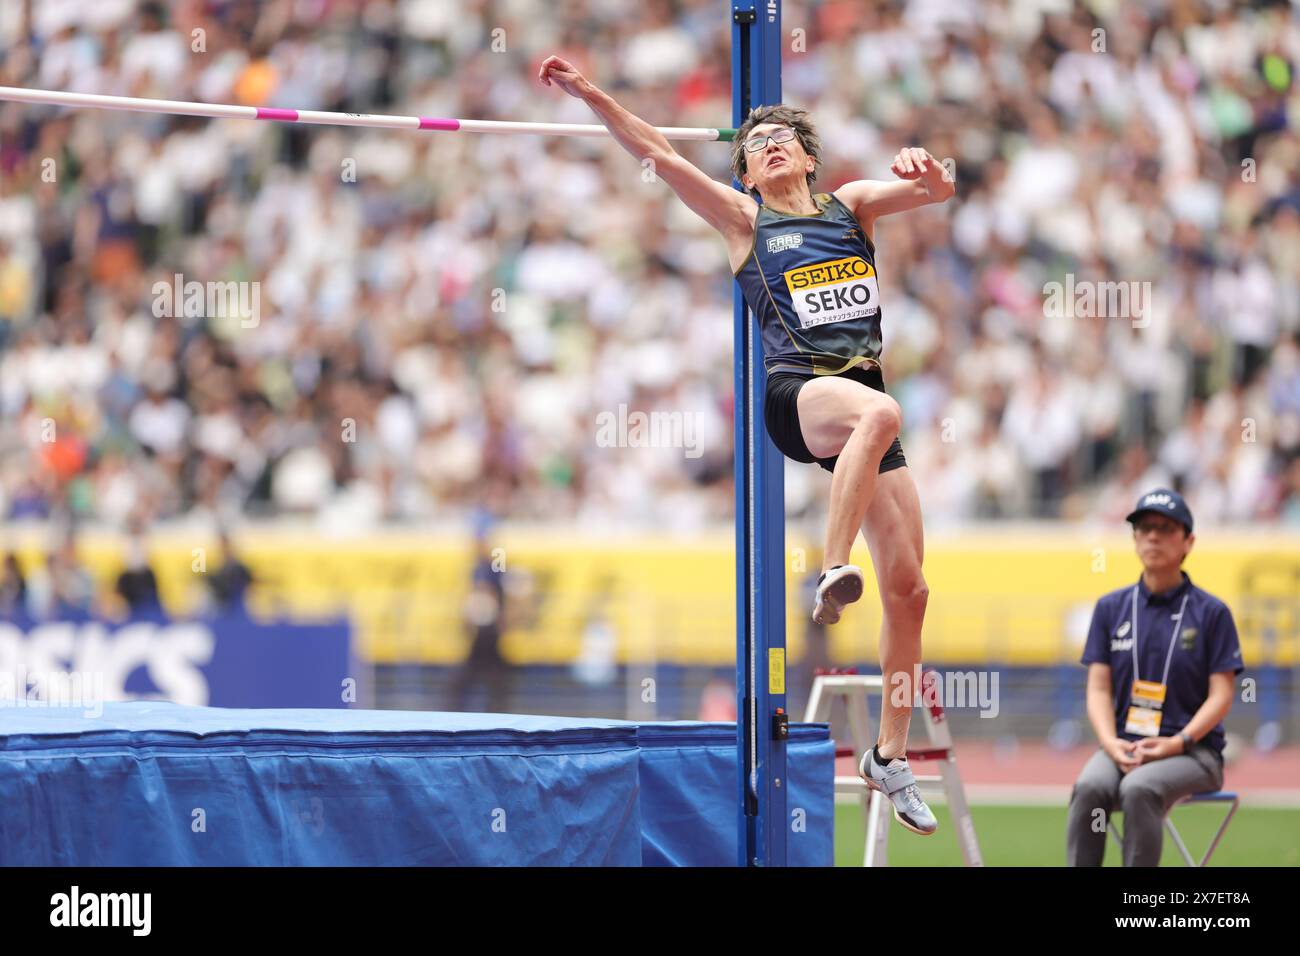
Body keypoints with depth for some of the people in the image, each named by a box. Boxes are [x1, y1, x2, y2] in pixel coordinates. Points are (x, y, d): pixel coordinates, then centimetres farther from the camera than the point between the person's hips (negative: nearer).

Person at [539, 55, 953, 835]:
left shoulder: (852, 205, 17)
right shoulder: (743, 219, 10)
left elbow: (938, 190, 5)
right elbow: (657, 154, 2)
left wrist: (925, 168, -19)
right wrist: (591, 95, -7)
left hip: (865, 397, 4)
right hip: (797, 395, -4)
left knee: (908, 586, 1)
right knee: (878, 412, -40)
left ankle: (891, 757, 12)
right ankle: (830, 574, -40)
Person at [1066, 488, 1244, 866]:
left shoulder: (1211, 612, 2)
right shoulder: (1111, 608, 11)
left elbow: (1221, 696, -2)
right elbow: (1099, 688, 8)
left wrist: (1177, 743, -16)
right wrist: (1110, 742, -11)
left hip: (1193, 749, -3)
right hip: (1122, 746, 3)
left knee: (1139, 789, -35)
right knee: (1089, 787, -31)